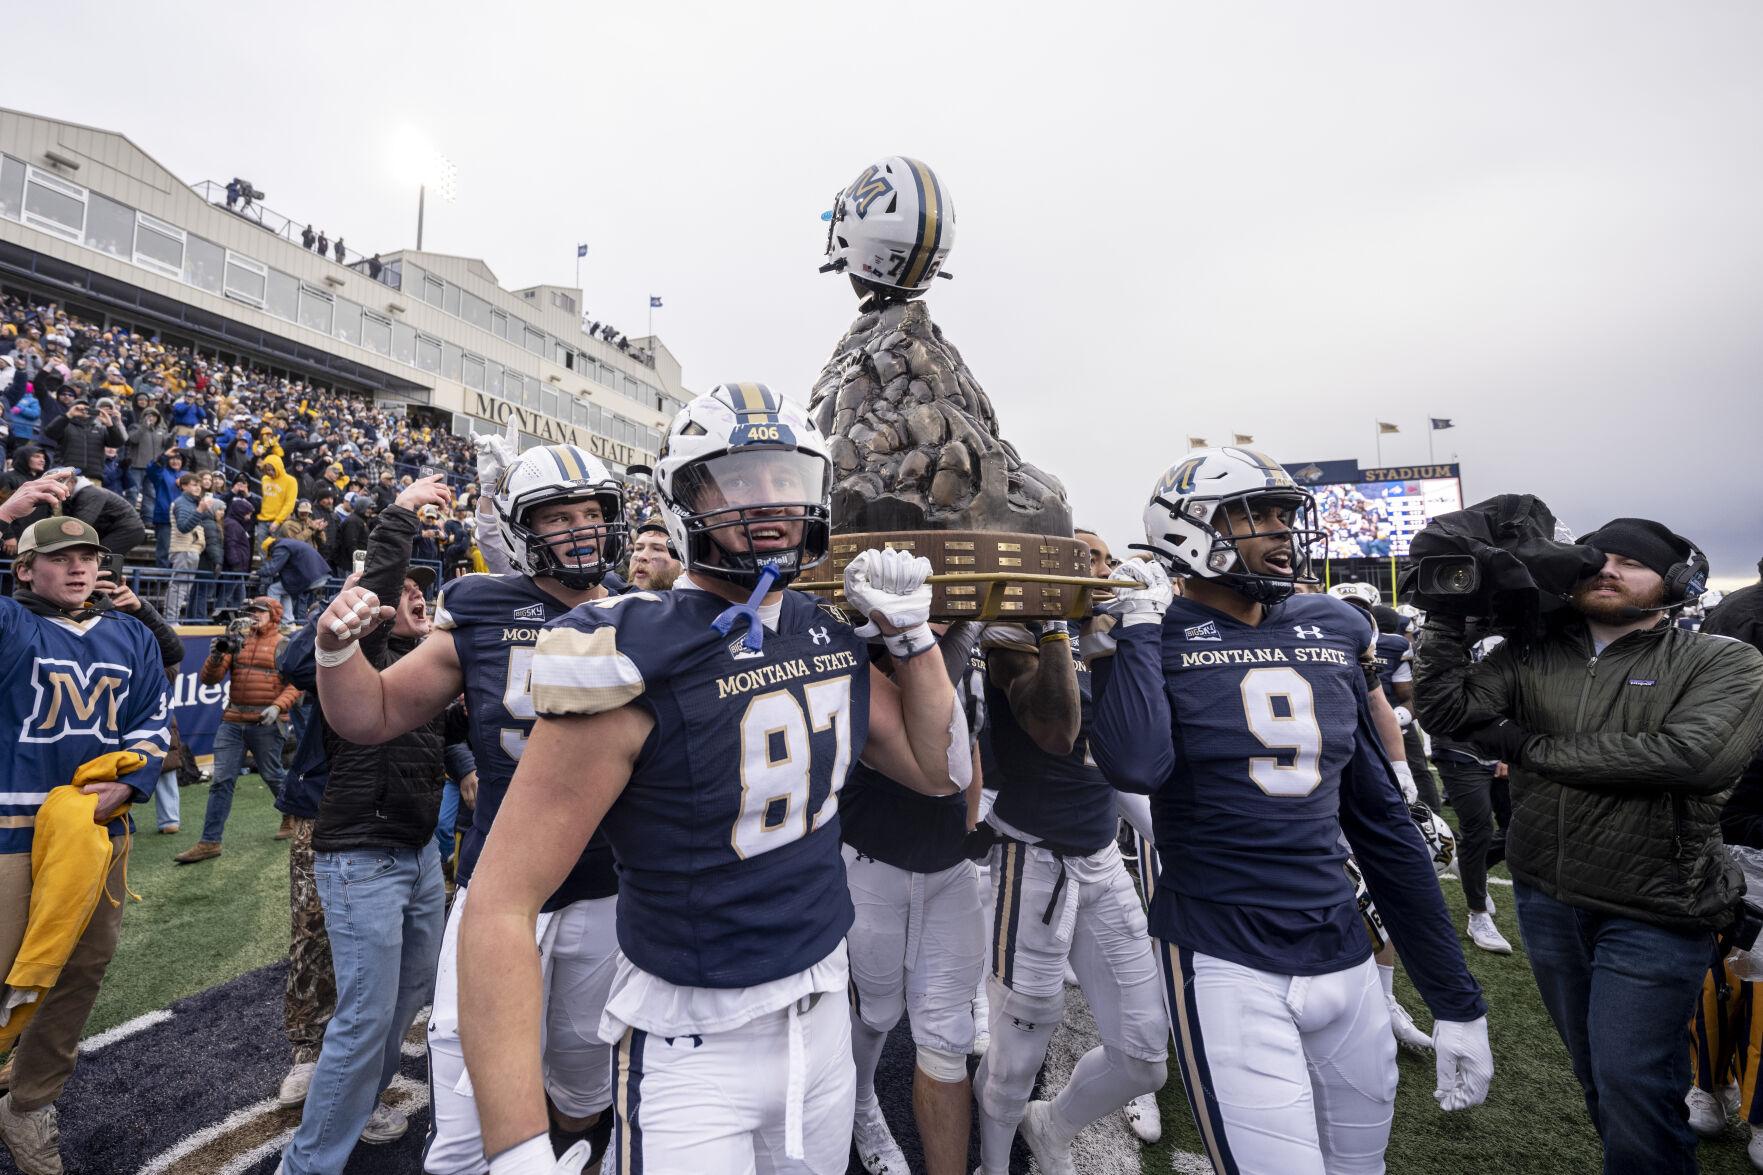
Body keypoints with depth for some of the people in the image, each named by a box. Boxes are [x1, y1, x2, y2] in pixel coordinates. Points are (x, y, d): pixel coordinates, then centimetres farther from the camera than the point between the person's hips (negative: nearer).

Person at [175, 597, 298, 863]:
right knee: (222, 780, 2)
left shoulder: (283, 645, -1)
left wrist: (278, 706, -21)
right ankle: (209, 842, 5)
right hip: (232, 722, 4)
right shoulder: (236, 641, 11)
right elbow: (209, 679, 6)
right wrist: (217, 655, -11)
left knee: (272, 776, 8)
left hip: (265, 724, -4)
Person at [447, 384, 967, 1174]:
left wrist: (913, 636, -5)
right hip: (693, 1046, -6)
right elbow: (501, 902, -22)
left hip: (825, 1011, 7)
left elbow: (940, 771, 6)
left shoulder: (830, 637, -2)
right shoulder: (639, 661, -22)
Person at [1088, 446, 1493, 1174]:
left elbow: (1384, 825, 10)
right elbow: (1136, 766, -29)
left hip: (1345, 957, 6)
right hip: (1226, 966, -6)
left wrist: (1456, 998, 12)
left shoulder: (1334, 631, 6)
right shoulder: (1156, 637, -8)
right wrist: (1139, 621, -17)